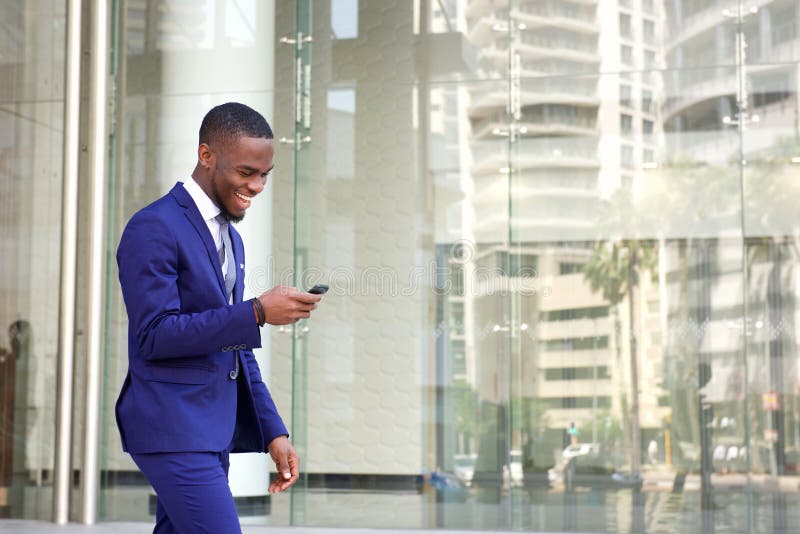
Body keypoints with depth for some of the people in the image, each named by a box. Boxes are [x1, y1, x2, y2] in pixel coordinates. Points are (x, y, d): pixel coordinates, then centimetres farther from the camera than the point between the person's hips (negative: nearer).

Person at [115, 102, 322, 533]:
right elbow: (153, 335, -19)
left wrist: (272, 431, 14)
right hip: (172, 428, -9)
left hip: (215, 430, 9)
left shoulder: (231, 239, 17)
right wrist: (258, 312, -23)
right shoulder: (154, 228, -11)